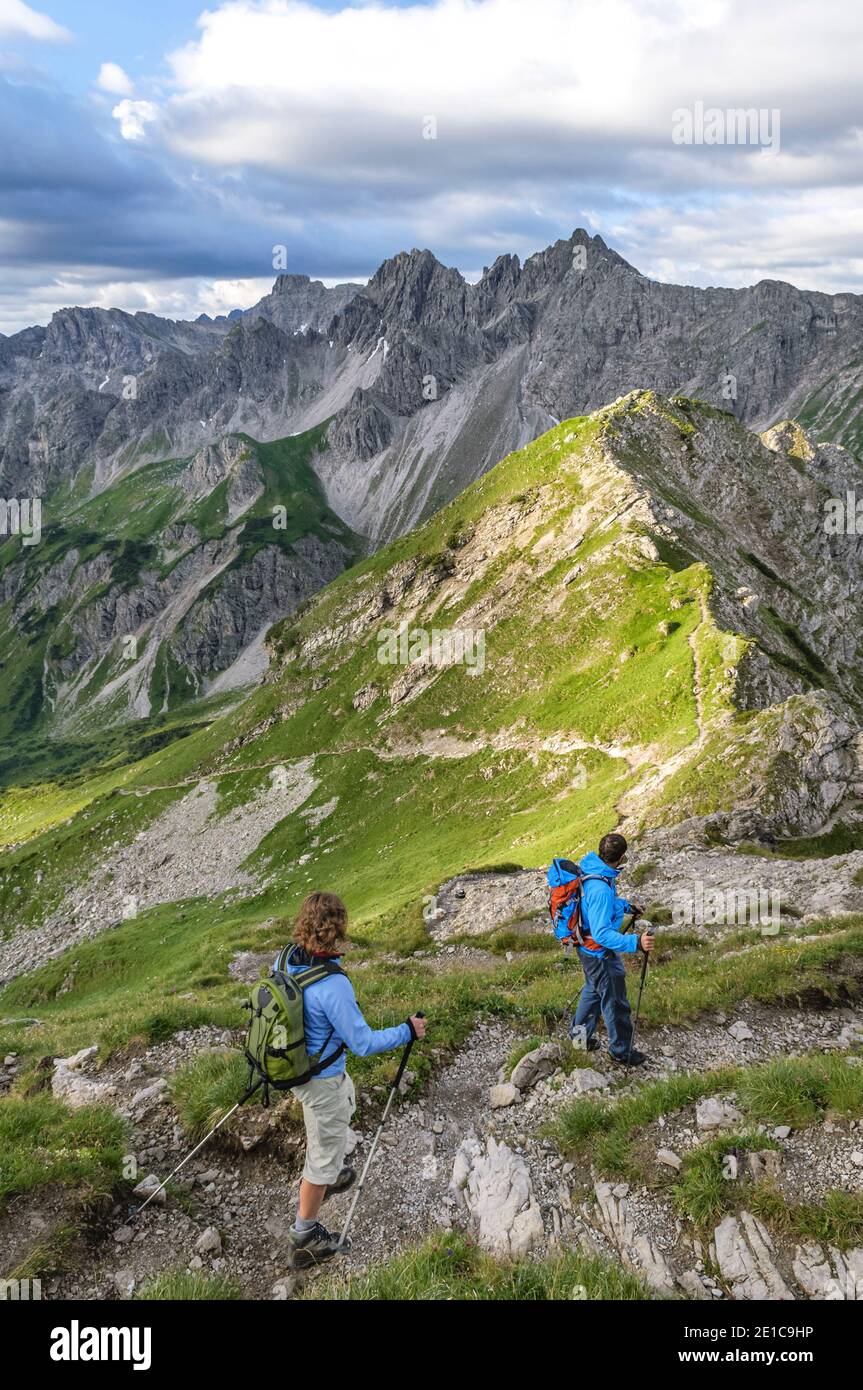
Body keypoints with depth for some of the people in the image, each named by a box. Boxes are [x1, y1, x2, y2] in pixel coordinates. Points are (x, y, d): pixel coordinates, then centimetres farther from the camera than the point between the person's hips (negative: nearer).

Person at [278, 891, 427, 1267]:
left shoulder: (289, 958, -12)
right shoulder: (333, 986, -35)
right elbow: (362, 1042, -26)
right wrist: (407, 1032, -13)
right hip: (321, 1080, -8)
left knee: (346, 1099, 34)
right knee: (324, 1154, 12)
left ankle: (327, 1176, 54)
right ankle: (304, 1236, 28)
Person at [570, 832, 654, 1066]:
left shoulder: (588, 865, -8)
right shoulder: (600, 889, -37)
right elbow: (602, 933, -36)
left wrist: (625, 906, 17)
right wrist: (635, 943, -42)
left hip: (587, 947, 9)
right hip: (600, 952, -9)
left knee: (594, 990, 29)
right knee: (615, 1002, 10)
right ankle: (621, 1051, 28)